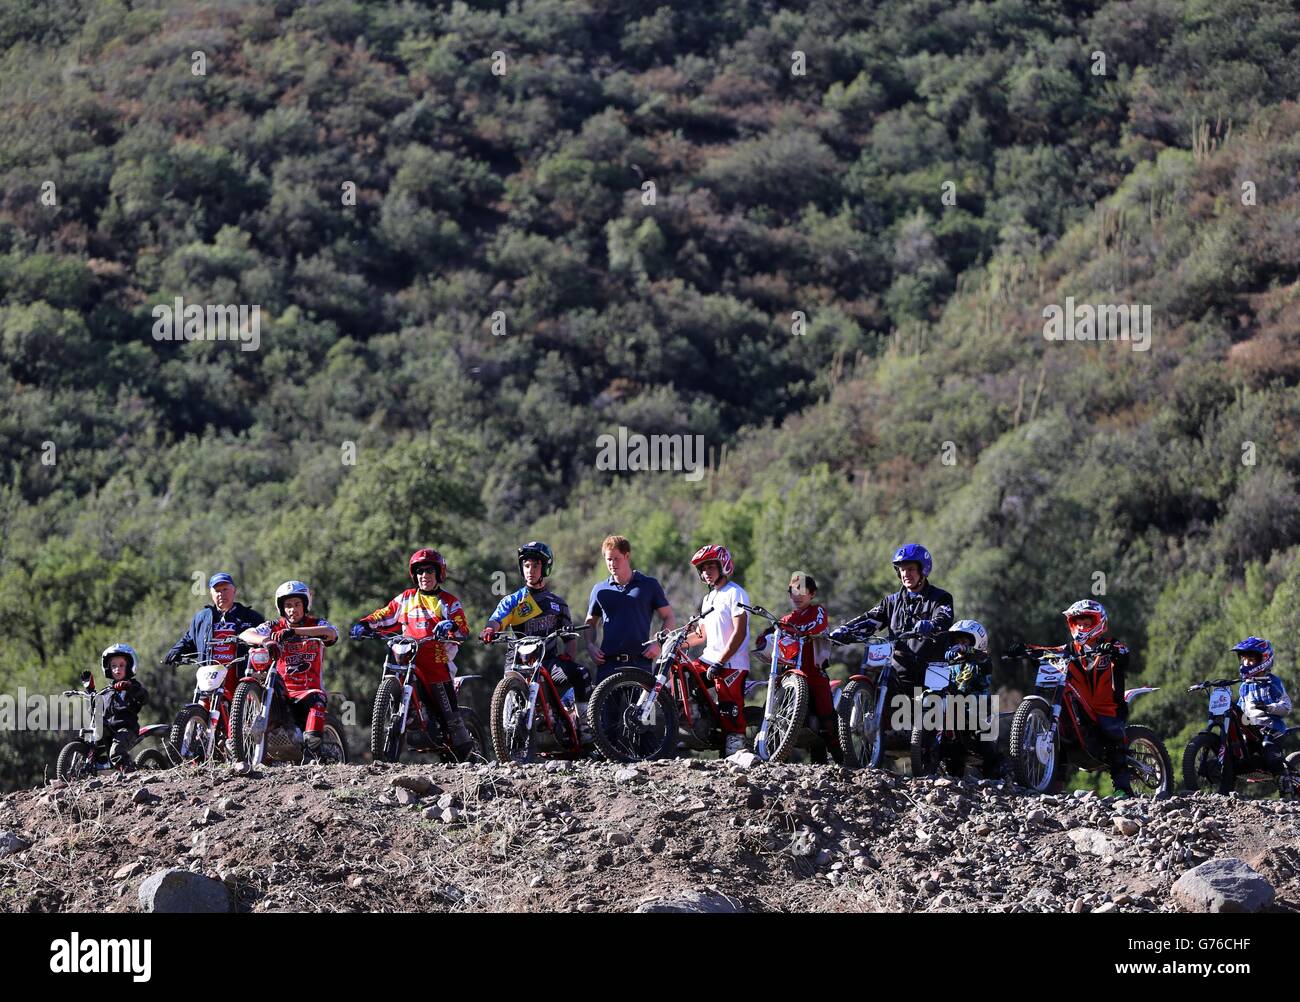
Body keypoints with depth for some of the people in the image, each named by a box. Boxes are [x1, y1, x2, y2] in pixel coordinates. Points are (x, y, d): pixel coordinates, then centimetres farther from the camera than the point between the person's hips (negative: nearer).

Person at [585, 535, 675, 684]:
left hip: (640, 662, -2)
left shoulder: (649, 585, 7)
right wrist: (590, 646, 3)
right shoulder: (600, 590, 13)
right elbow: (590, 622, 23)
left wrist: (659, 644, -6)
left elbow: (669, 618, 9)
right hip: (608, 663, 2)